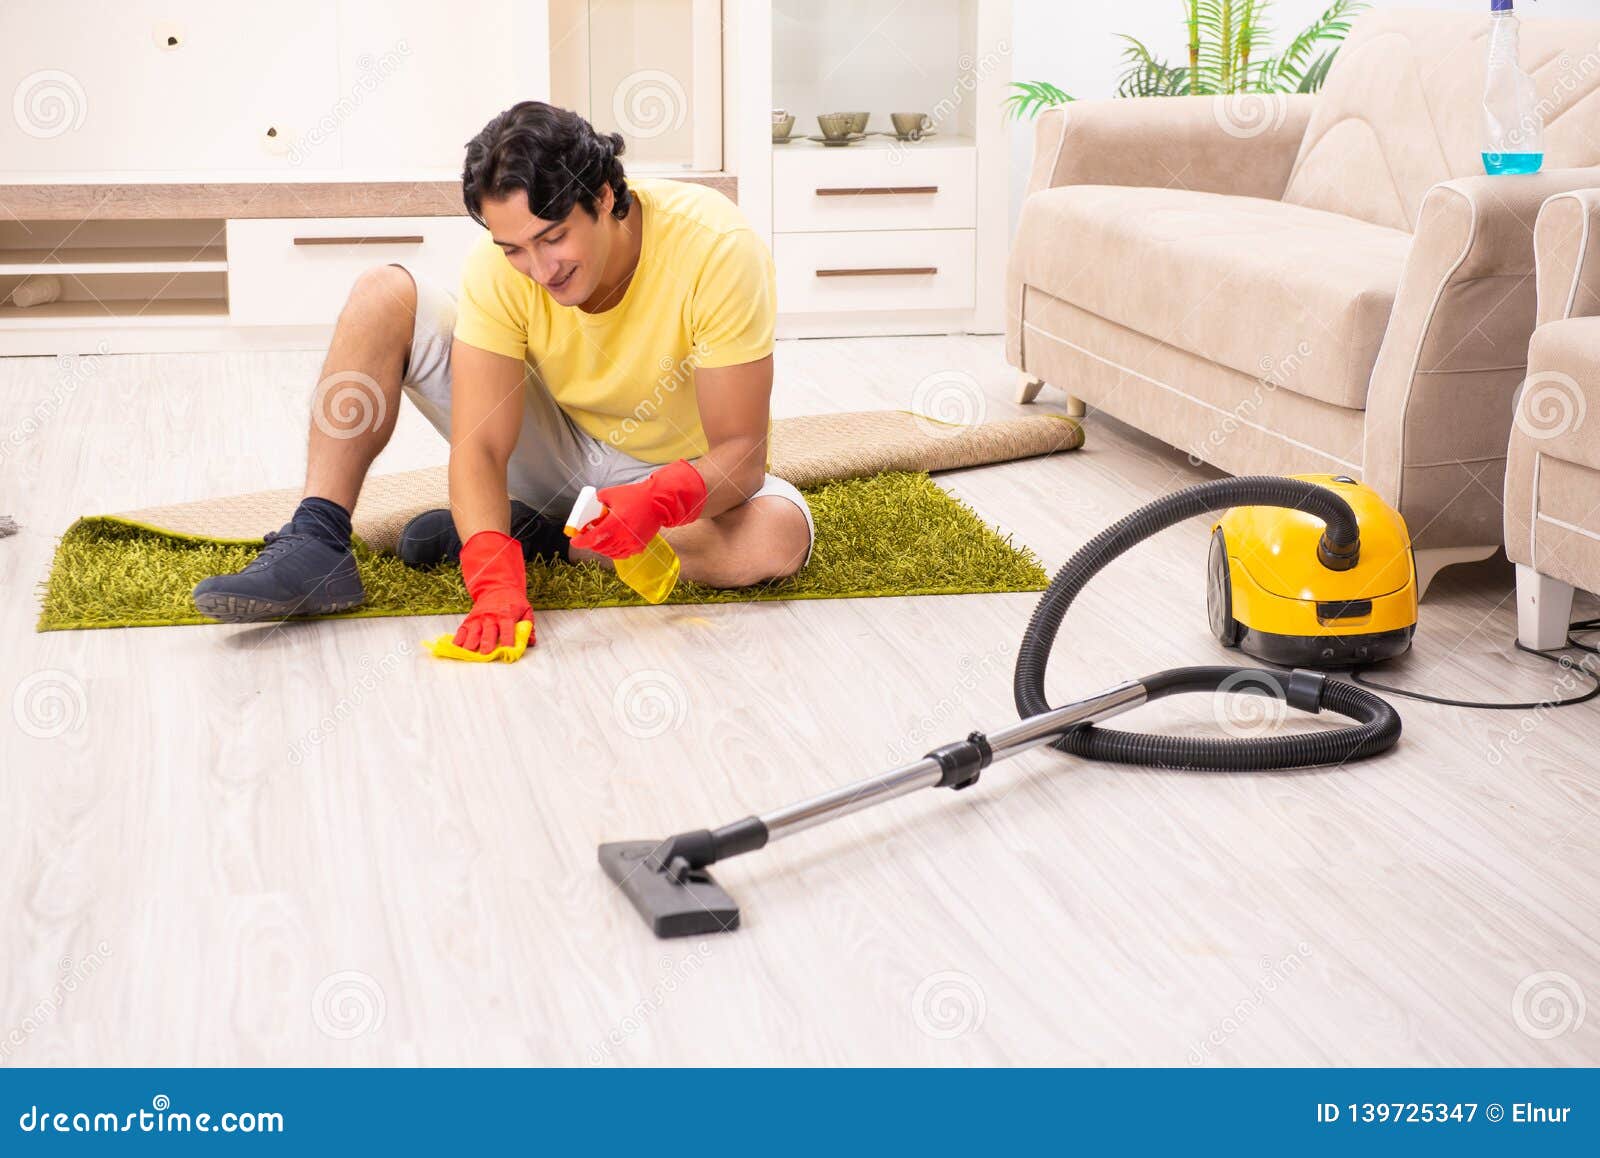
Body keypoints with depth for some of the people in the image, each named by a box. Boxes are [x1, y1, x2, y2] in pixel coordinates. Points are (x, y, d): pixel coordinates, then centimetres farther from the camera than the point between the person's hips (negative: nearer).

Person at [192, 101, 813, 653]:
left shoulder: (716, 247, -30)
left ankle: (531, 531, -17)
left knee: (778, 535, -37)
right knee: (383, 293, -16)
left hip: (678, 476, -2)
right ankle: (316, 544, -23)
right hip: (557, 446, 2)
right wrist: (496, 581, -42)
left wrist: (662, 500, -49)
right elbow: (480, 448, -26)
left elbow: (740, 451, -28)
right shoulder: (501, 262, -22)